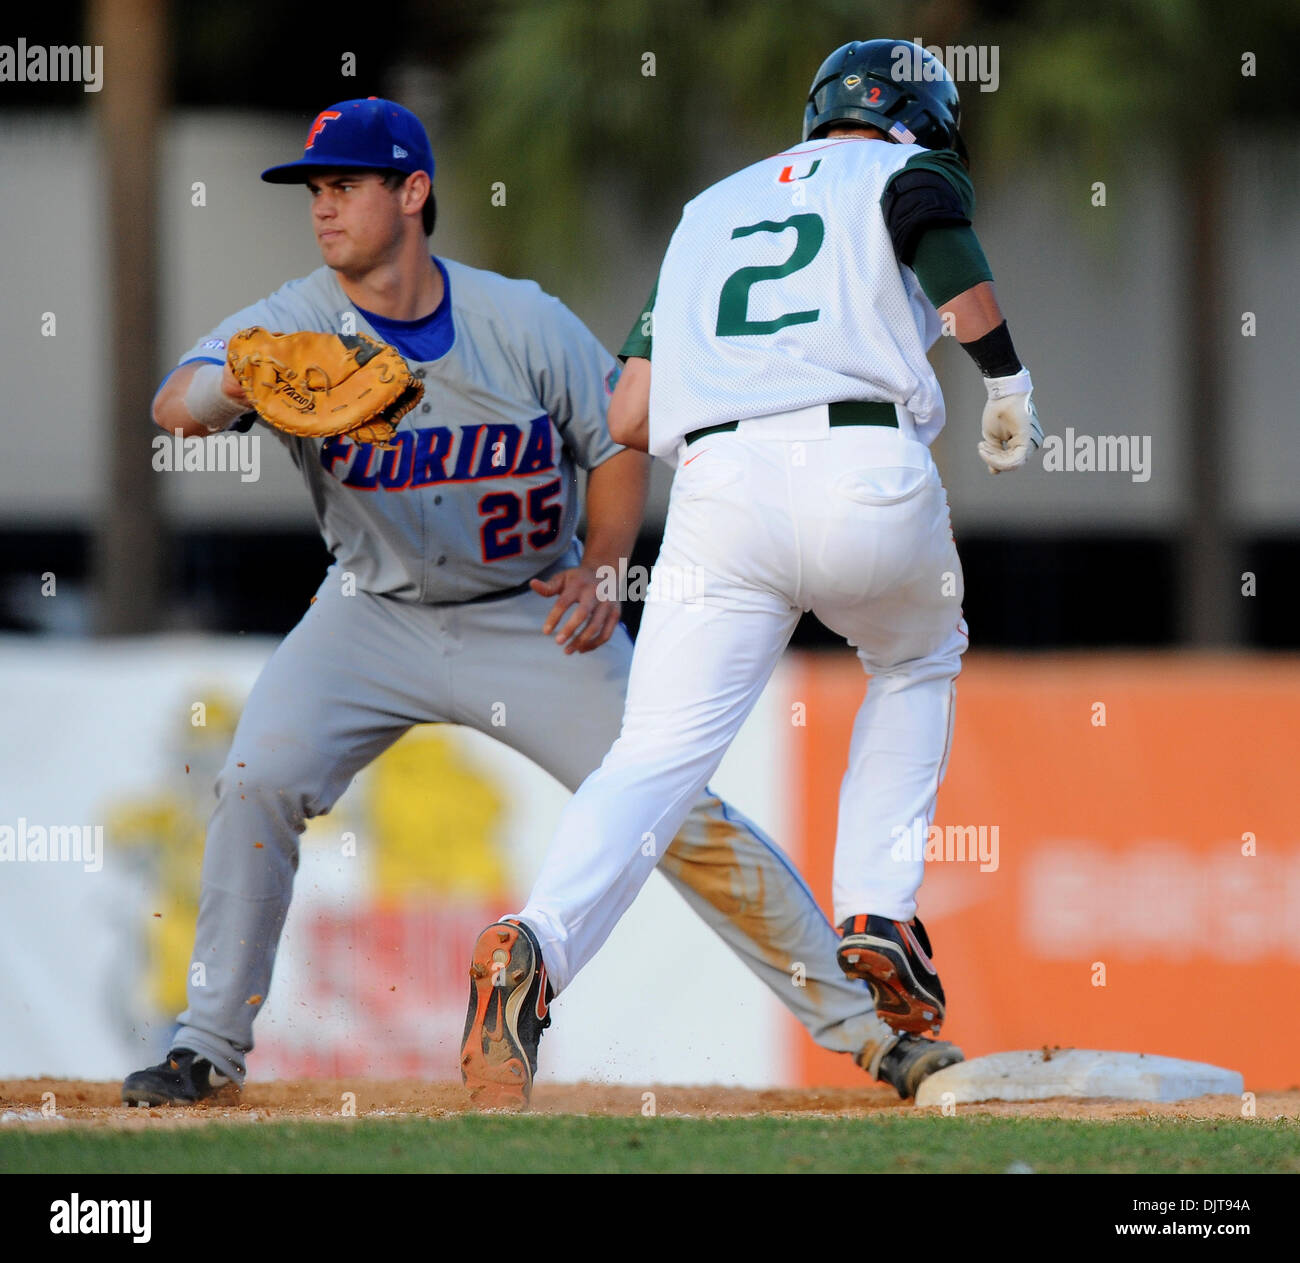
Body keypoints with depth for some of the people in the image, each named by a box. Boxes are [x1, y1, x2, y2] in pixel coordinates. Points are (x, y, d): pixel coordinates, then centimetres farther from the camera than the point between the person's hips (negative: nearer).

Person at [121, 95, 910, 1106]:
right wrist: (226, 387, -56)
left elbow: (620, 444, -3)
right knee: (259, 782, -19)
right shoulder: (296, 324, -15)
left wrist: (602, 566, -20)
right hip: (375, 617, 1)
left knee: (680, 812, -7)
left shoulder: (523, 323, -15)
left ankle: (853, 1016, 5)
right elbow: (174, 406, -32)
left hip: (534, 616, -1)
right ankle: (212, 1043, -5)